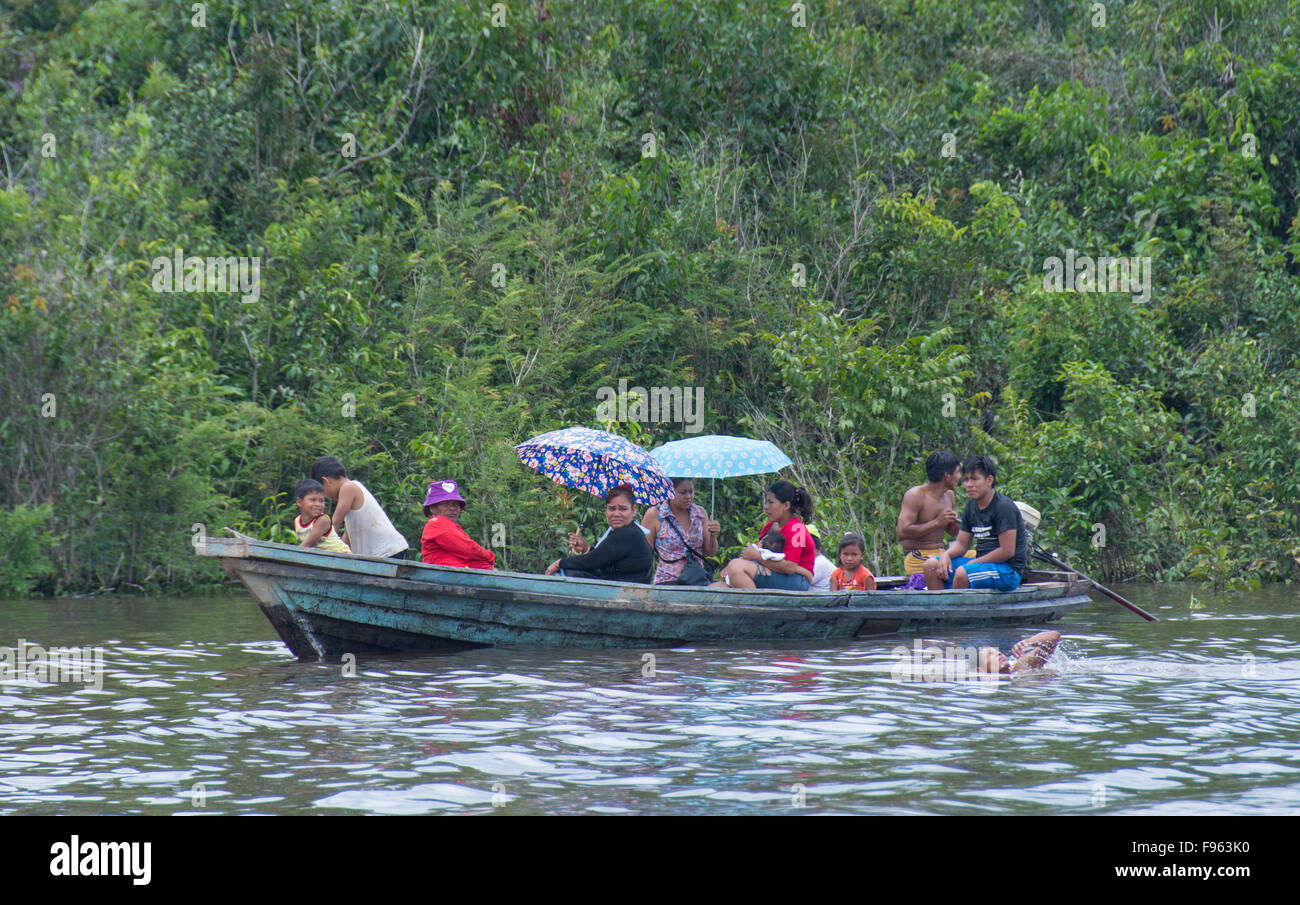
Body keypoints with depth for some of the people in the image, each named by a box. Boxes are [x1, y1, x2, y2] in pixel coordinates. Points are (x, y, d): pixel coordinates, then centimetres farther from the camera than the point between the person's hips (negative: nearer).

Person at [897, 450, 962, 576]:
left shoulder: (948, 495, 16)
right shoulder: (915, 495, -9)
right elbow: (902, 532, -21)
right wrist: (937, 522, -18)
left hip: (941, 555, 7)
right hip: (917, 559, -7)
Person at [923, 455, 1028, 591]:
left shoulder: (1004, 507, -14)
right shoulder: (971, 506, 11)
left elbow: (1007, 551, -19)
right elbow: (961, 544, 14)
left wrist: (972, 563, -15)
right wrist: (946, 554, -9)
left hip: (1009, 571, -9)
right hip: (982, 563, 9)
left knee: (962, 573, -34)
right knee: (931, 565, -2)